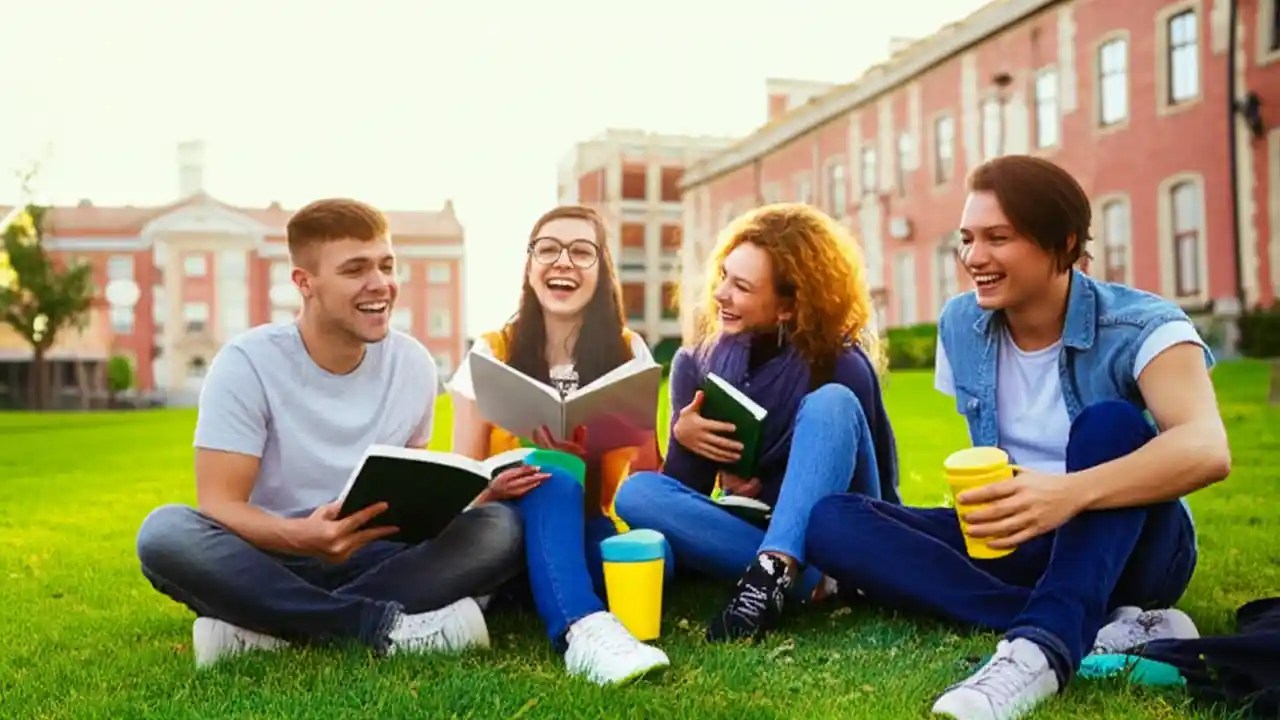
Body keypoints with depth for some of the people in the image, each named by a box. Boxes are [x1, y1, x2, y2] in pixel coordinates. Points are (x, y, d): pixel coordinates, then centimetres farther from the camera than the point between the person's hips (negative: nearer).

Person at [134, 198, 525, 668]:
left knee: (500, 528, -22)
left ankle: (264, 629, -26)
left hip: (371, 560, 3)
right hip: (269, 562, -2)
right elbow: (219, 504, -15)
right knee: (165, 532, -31)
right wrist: (299, 536, -36)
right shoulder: (247, 363, -10)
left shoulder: (413, 364, 0)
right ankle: (380, 623, -28)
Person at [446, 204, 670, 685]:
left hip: (593, 535, 2)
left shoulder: (628, 352, 1)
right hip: (517, 530, -1)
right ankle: (582, 628, -58)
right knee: (554, 484, -39)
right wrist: (491, 489, -27)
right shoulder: (491, 354, -1)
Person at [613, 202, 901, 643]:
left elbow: (878, 496, -8)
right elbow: (685, 487, 2)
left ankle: (773, 573, -38)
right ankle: (807, 579, -26)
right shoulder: (696, 363, -1)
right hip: (745, 528, 3)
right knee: (636, 492, -22)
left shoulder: (841, 368, -12)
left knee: (831, 402, -26)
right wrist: (682, 439, -19)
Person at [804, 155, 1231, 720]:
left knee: (1110, 424, -32)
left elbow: (1206, 449, -36)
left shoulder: (1140, 326, -17)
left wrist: (1070, 493, -51)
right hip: (1013, 543, 5)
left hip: (1130, 547, -4)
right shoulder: (960, 324, -1)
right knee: (832, 520, -19)